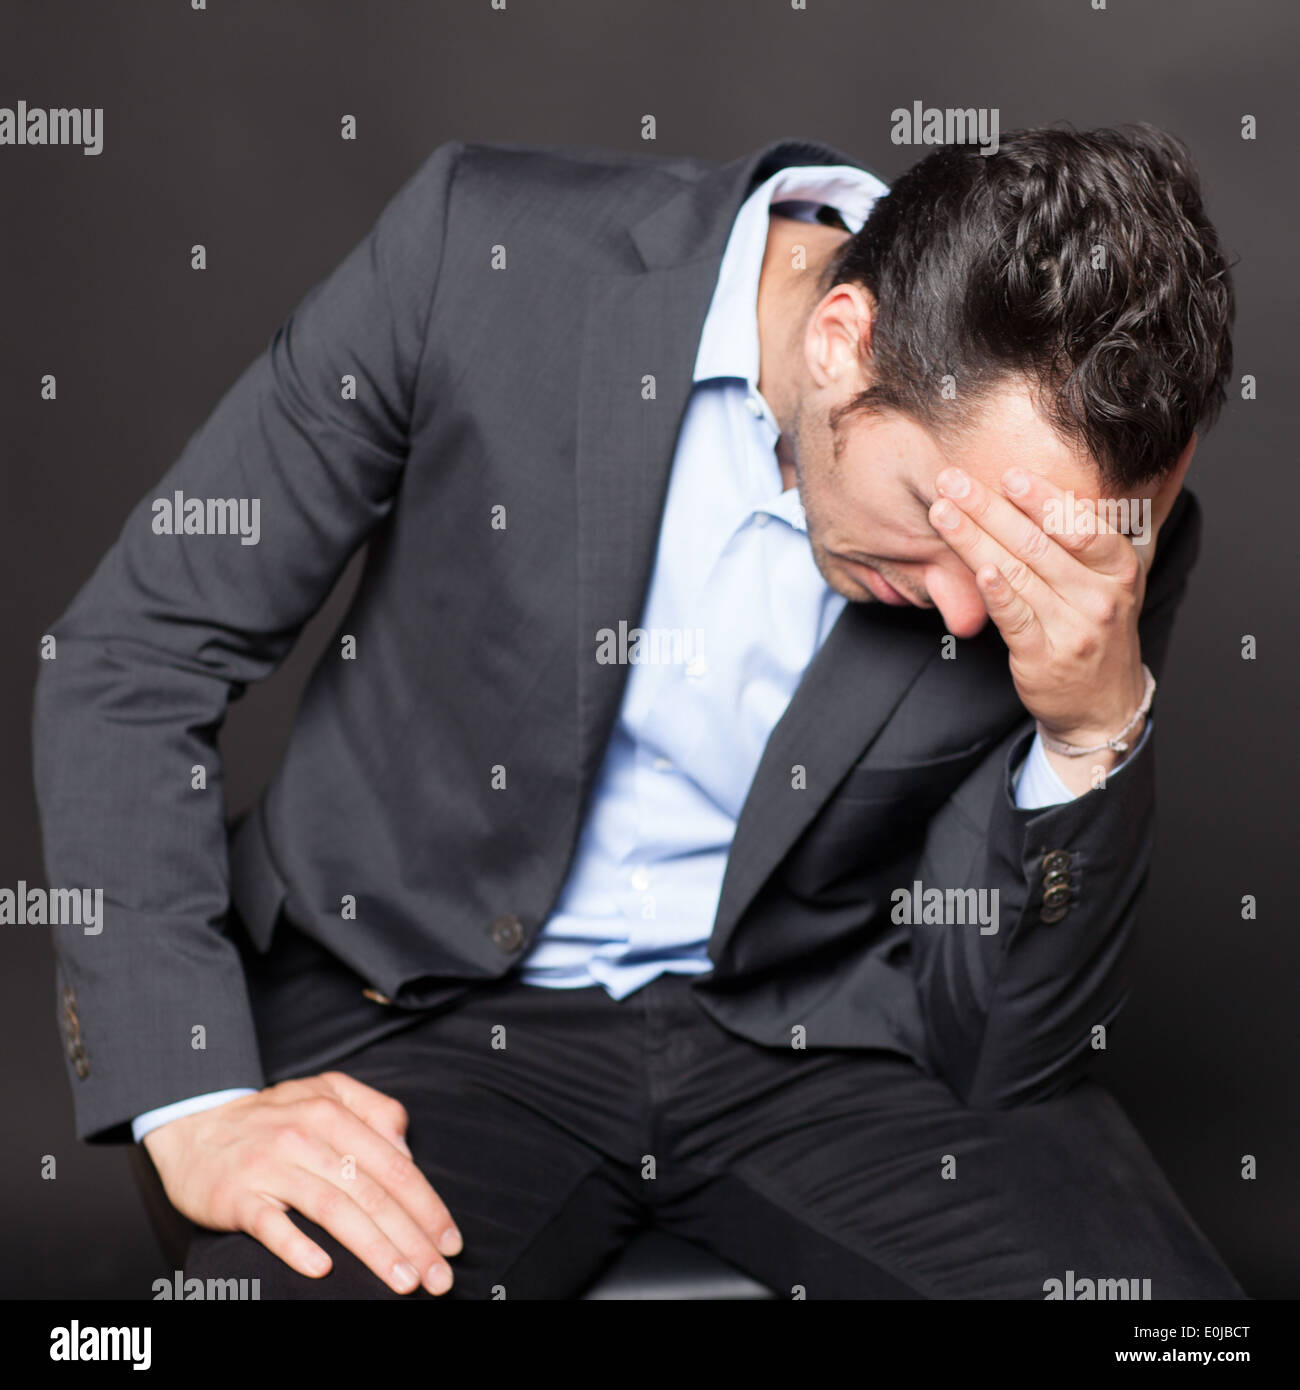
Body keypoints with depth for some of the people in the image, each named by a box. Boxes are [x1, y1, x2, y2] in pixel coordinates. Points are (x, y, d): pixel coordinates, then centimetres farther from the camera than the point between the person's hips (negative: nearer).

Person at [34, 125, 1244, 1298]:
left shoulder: (1104, 541, -13)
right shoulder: (488, 253, -18)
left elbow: (1005, 1049, -8)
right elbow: (130, 655, -11)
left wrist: (1098, 730, -26)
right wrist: (195, 1103, -18)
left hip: (811, 1028, 1)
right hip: (434, 998, 0)